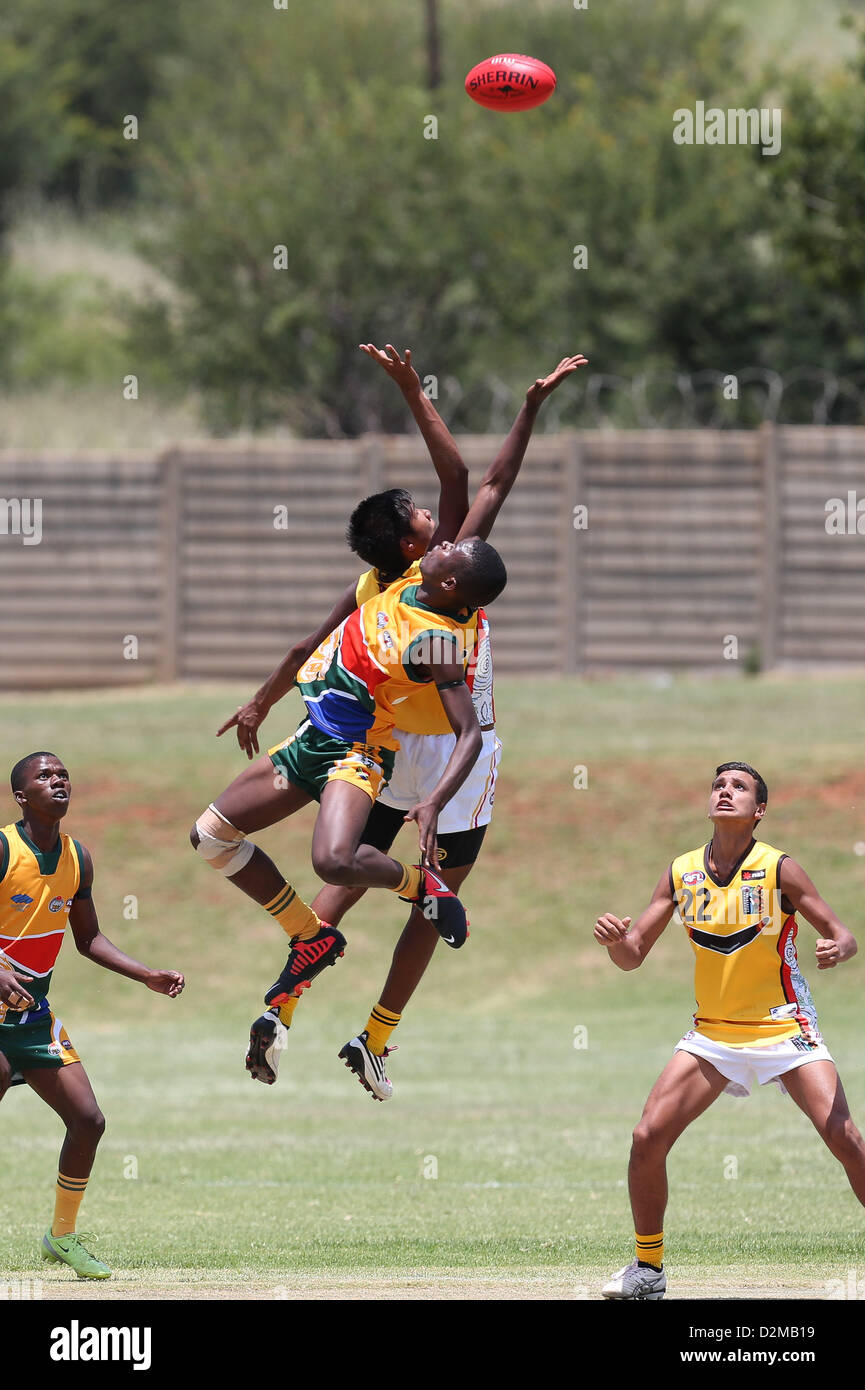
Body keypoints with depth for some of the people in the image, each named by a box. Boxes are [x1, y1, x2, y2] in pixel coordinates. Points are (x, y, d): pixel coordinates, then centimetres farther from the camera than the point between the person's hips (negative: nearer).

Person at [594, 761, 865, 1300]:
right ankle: (648, 1268, 8)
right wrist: (616, 940, -21)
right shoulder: (682, 873, -1)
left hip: (784, 1028, -3)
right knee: (649, 1138, -8)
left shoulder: (779, 869, -11)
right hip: (713, 1033, 3)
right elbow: (633, 955, 3)